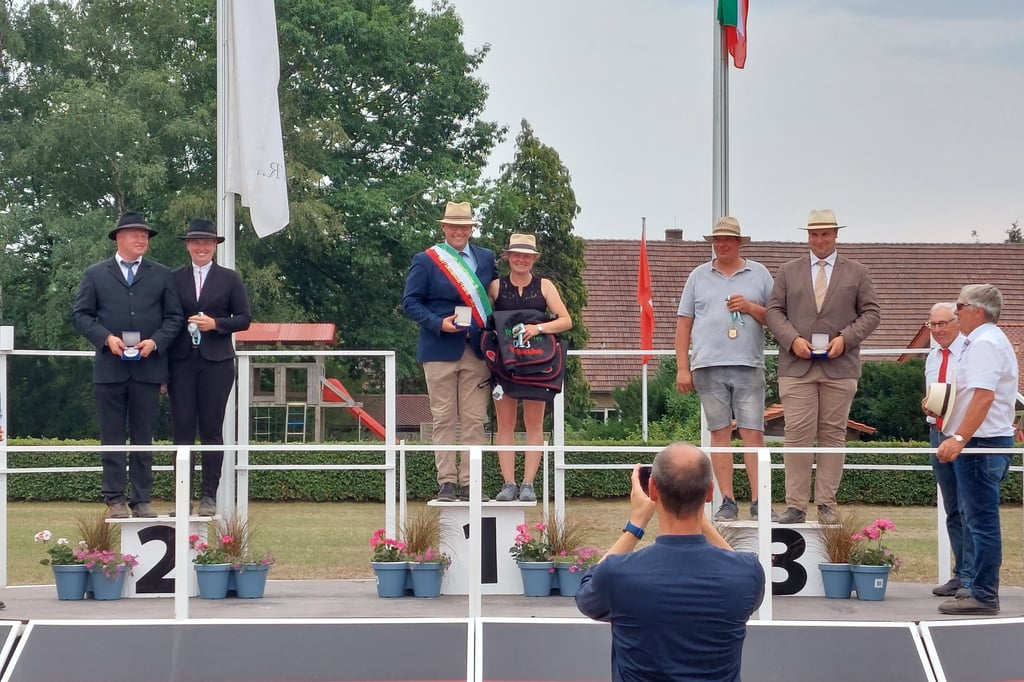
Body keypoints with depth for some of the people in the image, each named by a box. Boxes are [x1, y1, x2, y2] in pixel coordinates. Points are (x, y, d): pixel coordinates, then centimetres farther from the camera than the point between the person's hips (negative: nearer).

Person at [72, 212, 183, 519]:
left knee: (143, 438, 4)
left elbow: (174, 317, 8)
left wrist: (155, 342, -9)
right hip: (109, 367, -1)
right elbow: (80, 315, 4)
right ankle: (116, 500, 4)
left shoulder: (161, 275, 12)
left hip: (148, 367, 1)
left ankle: (142, 500, 7)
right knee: (112, 438, 1)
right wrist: (106, 338, -11)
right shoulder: (95, 274, 8)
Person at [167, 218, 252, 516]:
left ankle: (209, 496, 3)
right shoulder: (174, 279, 9)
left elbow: (244, 319, 6)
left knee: (211, 430, 0)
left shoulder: (229, 279, 7)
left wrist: (216, 323, -12)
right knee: (182, 430, -2)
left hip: (216, 362, -1)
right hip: (181, 361, 1)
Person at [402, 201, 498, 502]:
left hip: (477, 351, 3)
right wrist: (438, 323, -15)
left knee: (475, 420, 1)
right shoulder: (425, 261, 2)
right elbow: (410, 302, -1)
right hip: (440, 350, -3)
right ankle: (446, 482, 2)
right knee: (444, 420, 0)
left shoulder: (486, 258, 12)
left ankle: (469, 483, 4)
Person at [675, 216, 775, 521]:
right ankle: (728, 502, 4)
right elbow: (683, 323, 11)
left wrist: (751, 307, -8)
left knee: (753, 433, -6)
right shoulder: (698, 276, 12)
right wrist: (682, 368, 4)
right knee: (720, 433, 1)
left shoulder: (759, 274, 11)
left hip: (748, 366, -1)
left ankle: (758, 501, -6)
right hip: (708, 366, 1)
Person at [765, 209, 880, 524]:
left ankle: (827, 504, 5)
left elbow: (871, 313, 7)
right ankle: (795, 505, -5)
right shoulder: (788, 271, 13)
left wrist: (846, 338, -8)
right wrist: (793, 339, -8)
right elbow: (774, 310, 9)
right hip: (796, 366, 0)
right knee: (797, 435, -6)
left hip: (839, 367, 0)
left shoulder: (857, 273, 11)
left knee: (833, 435, 1)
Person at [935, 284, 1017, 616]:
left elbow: (984, 395, -26)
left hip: (981, 441, -11)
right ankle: (980, 588, 19)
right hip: (985, 442, 11)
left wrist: (959, 438, -32)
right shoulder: (989, 340, 19)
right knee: (978, 519, 14)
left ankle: (983, 596, -8)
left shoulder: (984, 343, -15)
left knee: (981, 521, -9)